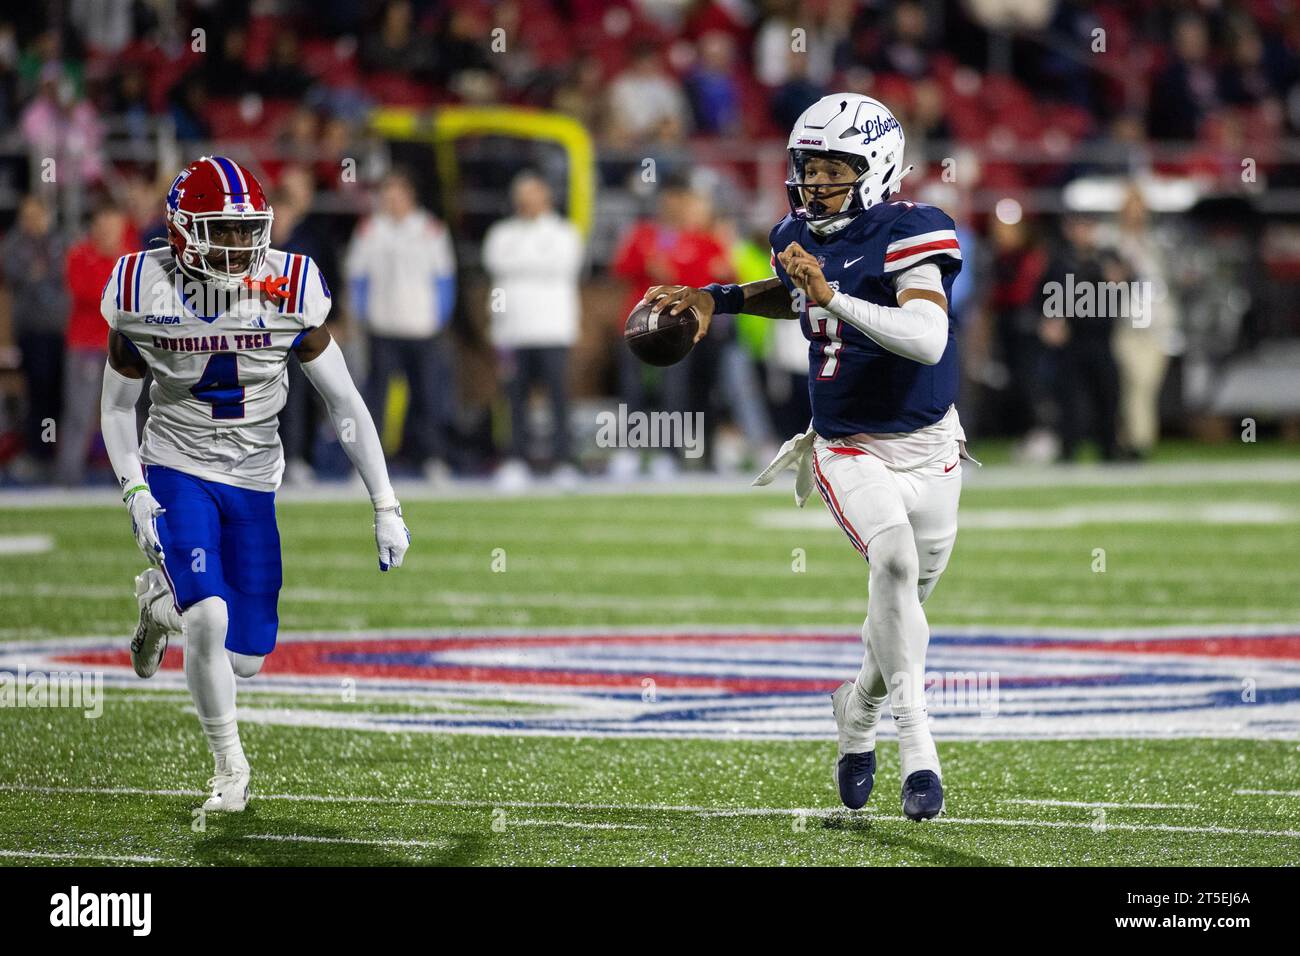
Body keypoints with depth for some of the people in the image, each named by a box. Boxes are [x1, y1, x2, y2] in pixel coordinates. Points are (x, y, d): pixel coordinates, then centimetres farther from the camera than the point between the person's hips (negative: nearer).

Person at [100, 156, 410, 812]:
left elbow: (345, 405, -5)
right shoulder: (148, 294, -13)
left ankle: (165, 601, 35)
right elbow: (117, 406, 1)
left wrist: (386, 507, -8)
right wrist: (134, 492, -13)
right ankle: (230, 769, 0)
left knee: (245, 658, 2)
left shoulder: (289, 291, -12)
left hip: (253, 483, 2)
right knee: (209, 620, -23)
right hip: (177, 469, -2)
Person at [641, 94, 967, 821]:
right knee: (895, 557, -26)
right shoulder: (800, 237, 1)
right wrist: (715, 298, 13)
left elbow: (929, 340, -34)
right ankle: (918, 747, -26)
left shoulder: (909, 237, -18)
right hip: (847, 451, 1)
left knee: (908, 597, 10)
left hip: (927, 446, -1)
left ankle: (859, 709, 41)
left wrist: (833, 297, -38)